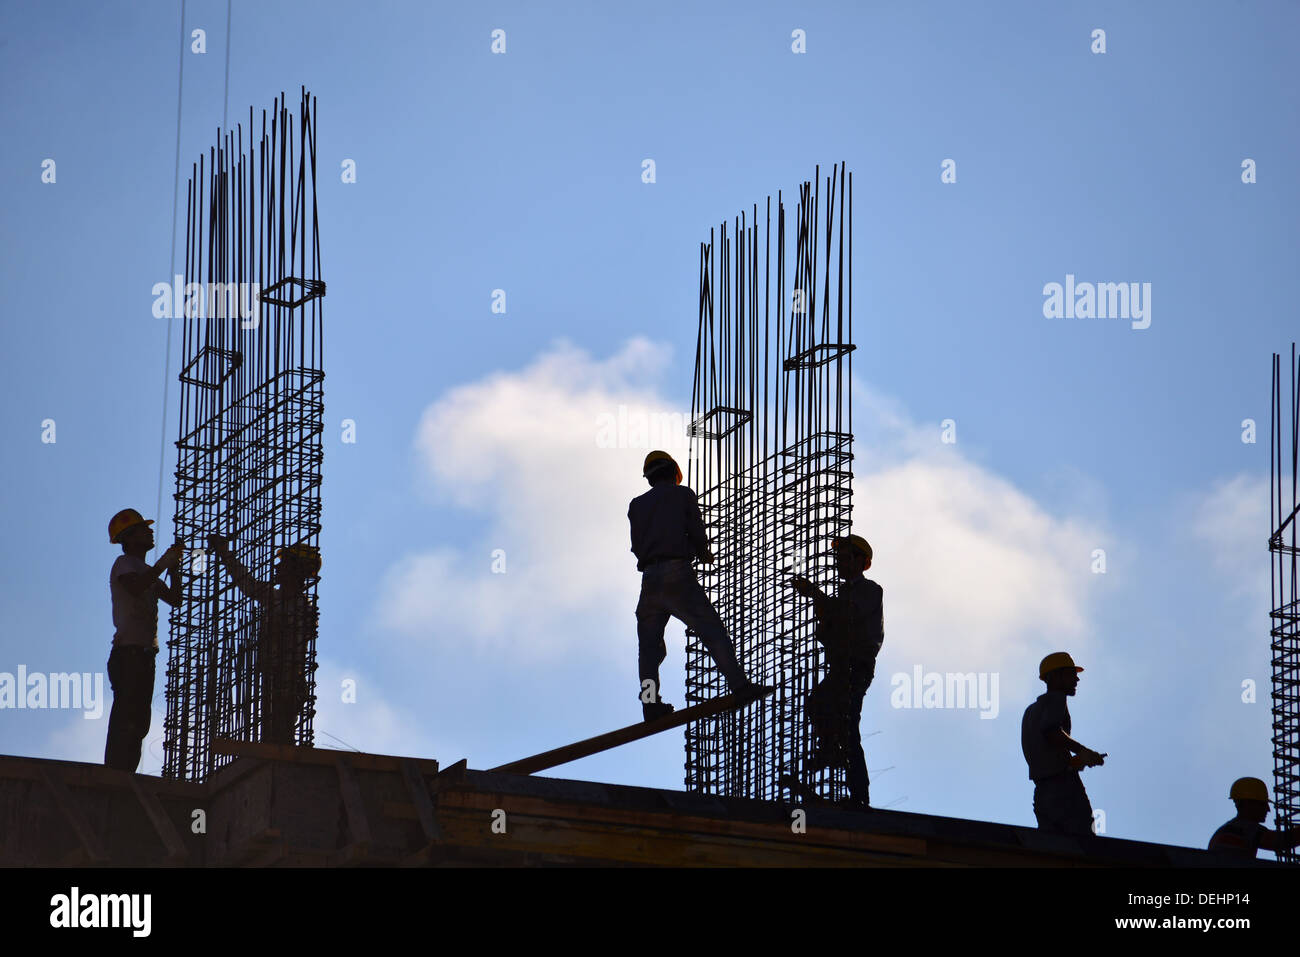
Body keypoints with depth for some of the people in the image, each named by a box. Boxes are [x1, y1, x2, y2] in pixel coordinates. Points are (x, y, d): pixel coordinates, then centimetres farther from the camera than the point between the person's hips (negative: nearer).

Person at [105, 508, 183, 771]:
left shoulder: (146, 570, 26)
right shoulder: (125, 564, 0)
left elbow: (174, 599, 23)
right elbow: (136, 587, -21)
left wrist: (174, 567, 12)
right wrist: (163, 564, -13)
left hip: (144, 652, 9)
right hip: (128, 650, -9)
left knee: (139, 720, 5)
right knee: (126, 719, -16)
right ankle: (116, 773, -20)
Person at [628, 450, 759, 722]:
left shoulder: (637, 505, 17)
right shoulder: (683, 495, 7)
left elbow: (637, 545, 16)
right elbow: (697, 533, 1)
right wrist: (704, 554, 22)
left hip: (649, 577, 4)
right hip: (678, 572, -4)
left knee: (648, 643, 6)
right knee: (712, 630, -4)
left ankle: (650, 704, -2)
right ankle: (738, 684, -13)